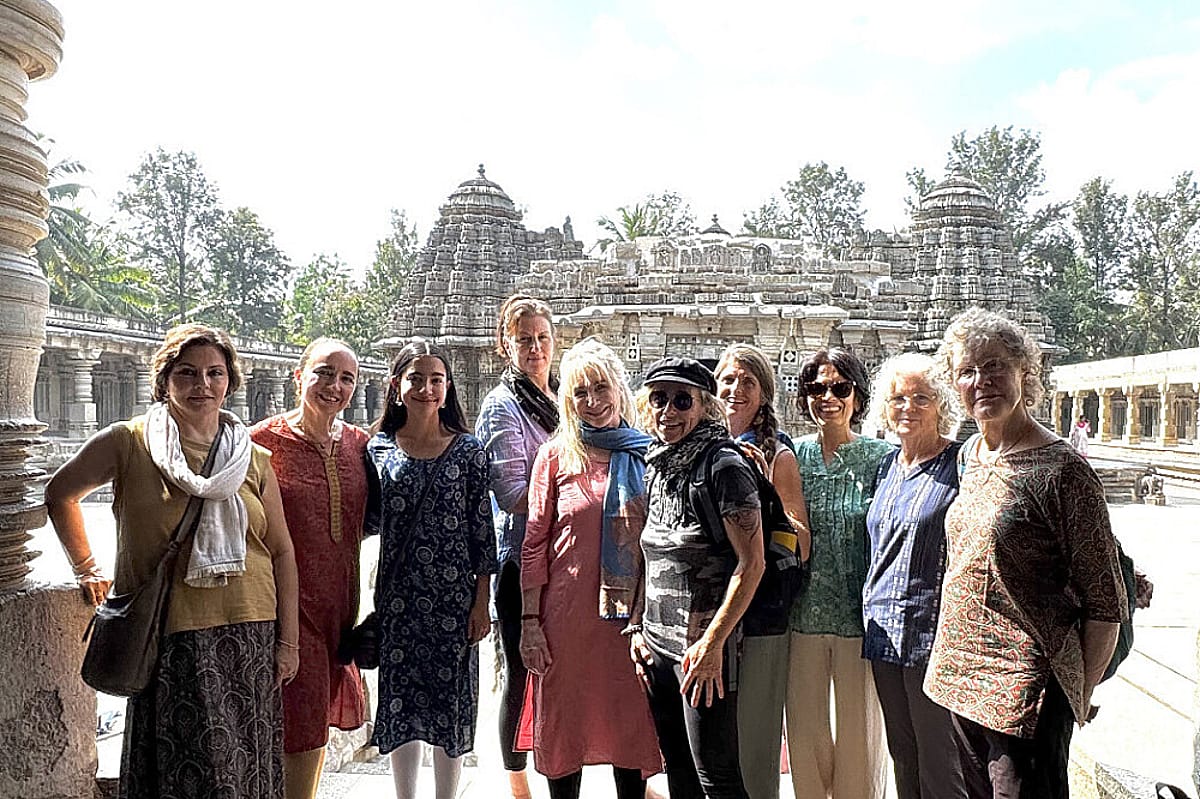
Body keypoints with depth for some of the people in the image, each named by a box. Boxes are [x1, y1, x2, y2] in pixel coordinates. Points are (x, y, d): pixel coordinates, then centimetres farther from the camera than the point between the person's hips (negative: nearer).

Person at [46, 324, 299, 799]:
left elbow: (281, 551, 6)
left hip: (251, 635, 3)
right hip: (168, 637, -2)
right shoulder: (128, 443, -2)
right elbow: (60, 495, 14)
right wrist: (86, 570, 12)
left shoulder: (254, 459, 5)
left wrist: (288, 640, 3)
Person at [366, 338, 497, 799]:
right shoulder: (378, 448, 2)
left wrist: (481, 602, -5)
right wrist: (375, 600, 2)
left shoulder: (468, 451, -1)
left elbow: (482, 530, -1)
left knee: (450, 697, 7)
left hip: (454, 598, -1)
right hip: (397, 600, 1)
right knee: (400, 698, 10)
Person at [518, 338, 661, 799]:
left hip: (629, 612, 2)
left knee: (631, 723, 11)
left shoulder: (645, 454, 4)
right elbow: (535, 544, -1)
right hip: (567, 615, -1)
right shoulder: (556, 456, -1)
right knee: (565, 724, 11)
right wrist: (530, 621, -5)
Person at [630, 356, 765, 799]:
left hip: (703, 646, -7)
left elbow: (751, 563, -17)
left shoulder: (724, 467, -14)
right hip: (656, 640, 7)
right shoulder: (655, 466, 9)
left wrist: (713, 641, -19)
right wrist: (636, 627, 11)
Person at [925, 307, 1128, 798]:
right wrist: (954, 661, 16)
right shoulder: (969, 456, 7)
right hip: (961, 677, 7)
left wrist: (1080, 697, -7)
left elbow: (1106, 603, -10)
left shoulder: (1061, 470, -15)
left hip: (1027, 689, -7)